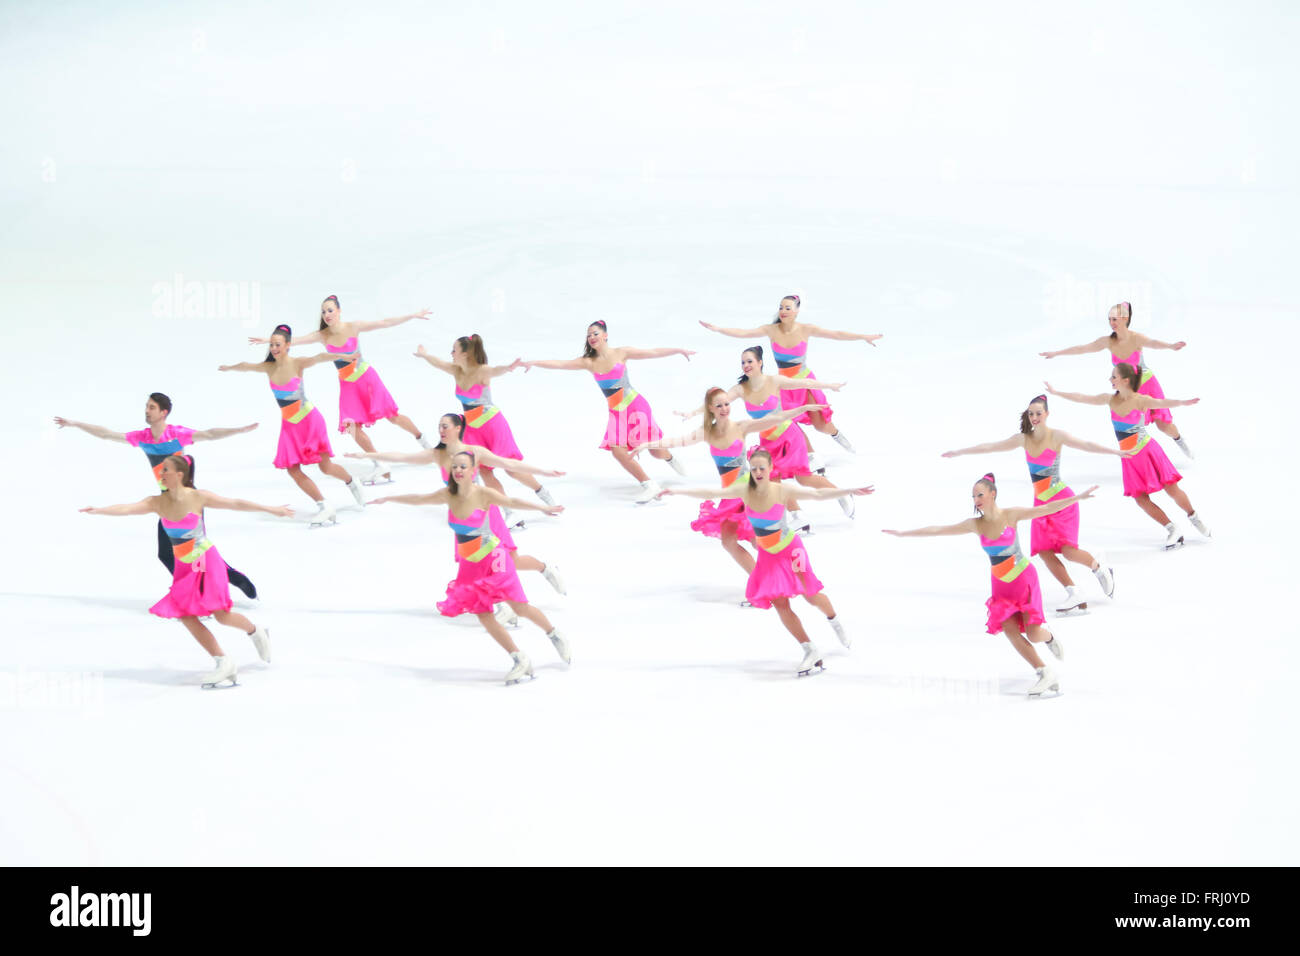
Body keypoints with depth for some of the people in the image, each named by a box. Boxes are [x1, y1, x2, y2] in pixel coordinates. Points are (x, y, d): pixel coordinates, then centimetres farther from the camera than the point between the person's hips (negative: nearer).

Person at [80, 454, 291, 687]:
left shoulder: (198, 497, -13)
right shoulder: (158, 503, -3)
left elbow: (236, 504, -9)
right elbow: (127, 508, -15)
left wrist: (272, 510, -5)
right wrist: (98, 510, -32)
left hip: (207, 562, -5)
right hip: (184, 567, 5)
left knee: (221, 616, -10)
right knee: (185, 616, -5)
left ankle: (255, 631, 21)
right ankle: (222, 661, 5)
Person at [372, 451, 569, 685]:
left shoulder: (483, 494, -15)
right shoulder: (448, 495, -2)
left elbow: (512, 502, -24)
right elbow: (418, 499, 12)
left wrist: (543, 507, -36)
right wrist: (389, 499, 22)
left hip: (494, 557, -5)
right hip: (470, 564, 5)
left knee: (520, 607, -8)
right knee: (484, 617, -4)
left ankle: (555, 635, 19)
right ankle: (520, 661, 6)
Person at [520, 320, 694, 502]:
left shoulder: (620, 354, -4)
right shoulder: (589, 362, 2)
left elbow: (653, 352, -2)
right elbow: (560, 363, -5)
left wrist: (679, 350, -3)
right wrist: (533, 363, -14)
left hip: (635, 405, -3)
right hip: (615, 412, 3)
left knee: (655, 451, -5)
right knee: (618, 451, -15)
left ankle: (670, 458, 34)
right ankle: (648, 485, 0)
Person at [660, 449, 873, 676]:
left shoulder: (783, 491, -21)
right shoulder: (745, 491, -13)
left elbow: (818, 494, -23)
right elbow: (712, 493, -11)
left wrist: (851, 490, -31)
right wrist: (677, 491, -14)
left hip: (790, 550, -3)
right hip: (768, 555, 3)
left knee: (810, 595, 2)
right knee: (779, 604, -5)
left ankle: (835, 622, 37)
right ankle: (811, 651, 3)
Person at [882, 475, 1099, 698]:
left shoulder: (1011, 515, -11)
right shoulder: (975, 524, -3)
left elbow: (1046, 509, -15)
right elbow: (938, 529, -1)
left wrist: (1078, 498, -23)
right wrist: (902, 534, 0)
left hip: (1024, 578, -4)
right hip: (1001, 585, 4)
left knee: (1033, 634, -12)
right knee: (1010, 631, -11)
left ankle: (1049, 638, 25)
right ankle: (1044, 674, -1)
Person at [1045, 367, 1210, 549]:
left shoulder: (1140, 401, -13)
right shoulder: (1110, 400, 3)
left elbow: (1163, 403, -31)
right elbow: (1082, 398, 11)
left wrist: (1182, 402, -51)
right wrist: (1056, 392, 16)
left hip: (1148, 451, -5)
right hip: (1129, 458, 5)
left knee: (1172, 489, -3)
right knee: (1141, 499, -2)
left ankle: (1193, 517, 23)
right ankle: (1173, 531, 8)